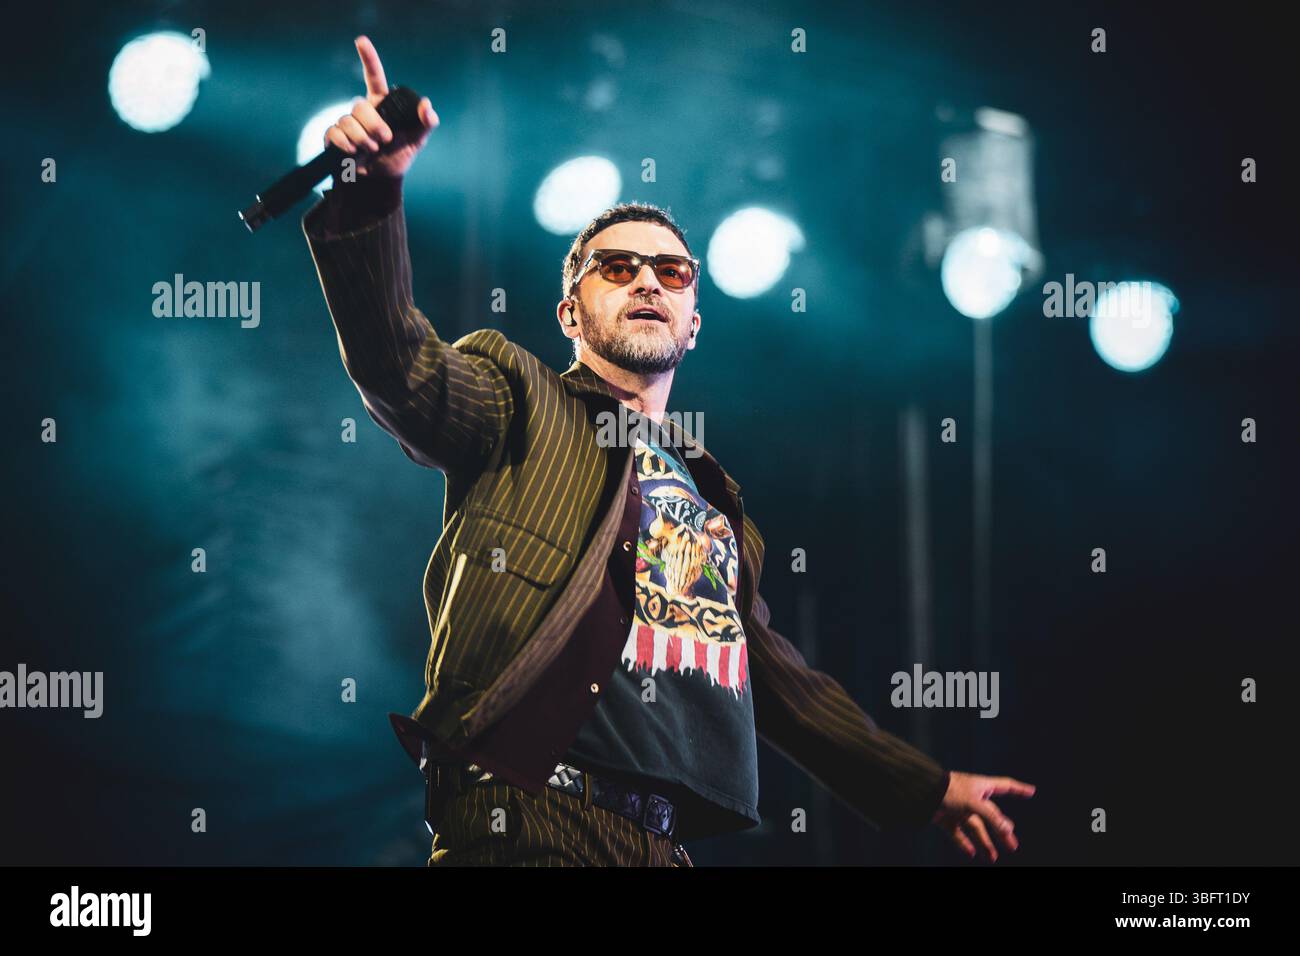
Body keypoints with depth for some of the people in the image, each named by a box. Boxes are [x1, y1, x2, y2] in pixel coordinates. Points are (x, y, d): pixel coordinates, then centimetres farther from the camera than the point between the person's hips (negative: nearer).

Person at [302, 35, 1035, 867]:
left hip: (662, 841, 6)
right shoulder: (517, 396, 10)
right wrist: (376, 188, -25)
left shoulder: (714, 495, 25)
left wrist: (927, 789, 30)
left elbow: (772, 671, 30)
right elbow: (400, 362, -10)